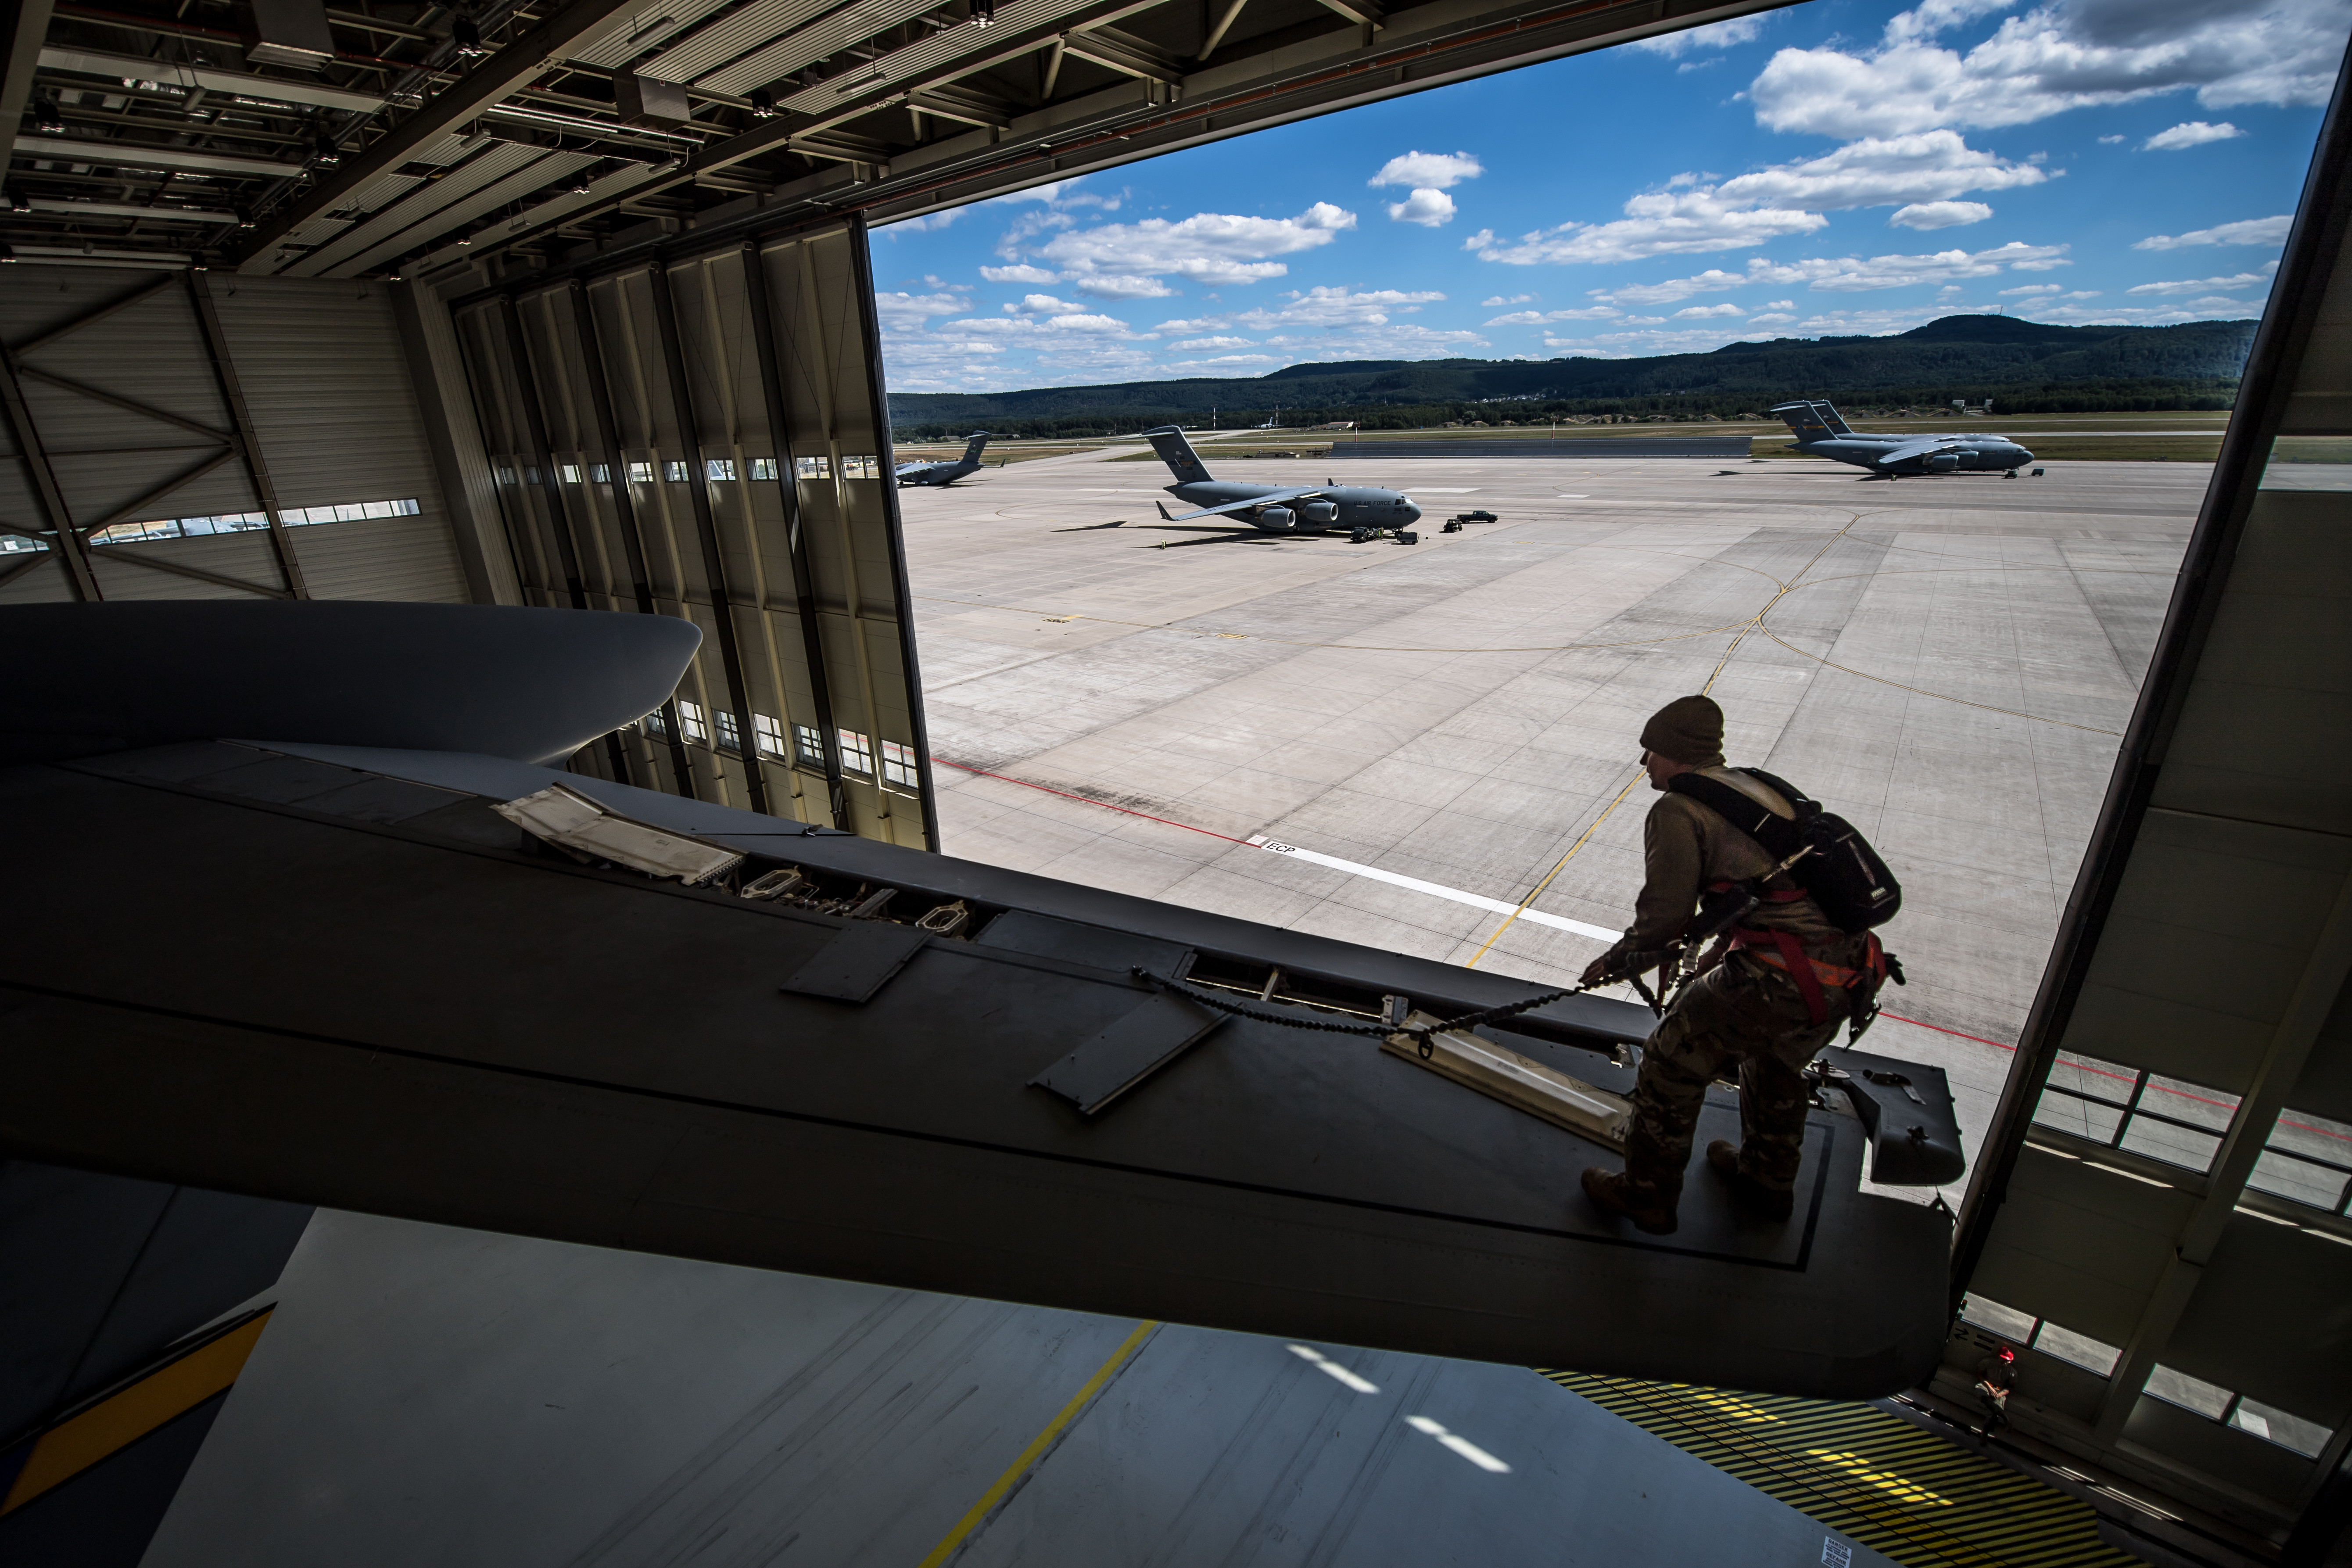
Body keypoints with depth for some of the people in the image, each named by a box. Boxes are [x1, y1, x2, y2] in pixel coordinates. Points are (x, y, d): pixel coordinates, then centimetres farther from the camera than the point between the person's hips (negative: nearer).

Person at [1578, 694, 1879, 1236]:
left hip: (1781, 979, -9)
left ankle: (1647, 1195, 26)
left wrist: (1617, 962, 6)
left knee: (1672, 1064, 11)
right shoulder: (1756, 787, 18)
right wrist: (1725, 948, 33)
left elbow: (1663, 920, -12)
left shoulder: (1676, 812, -8)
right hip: (1846, 968, 9)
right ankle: (1768, 1182, 55)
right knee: (1777, 1066, 33)